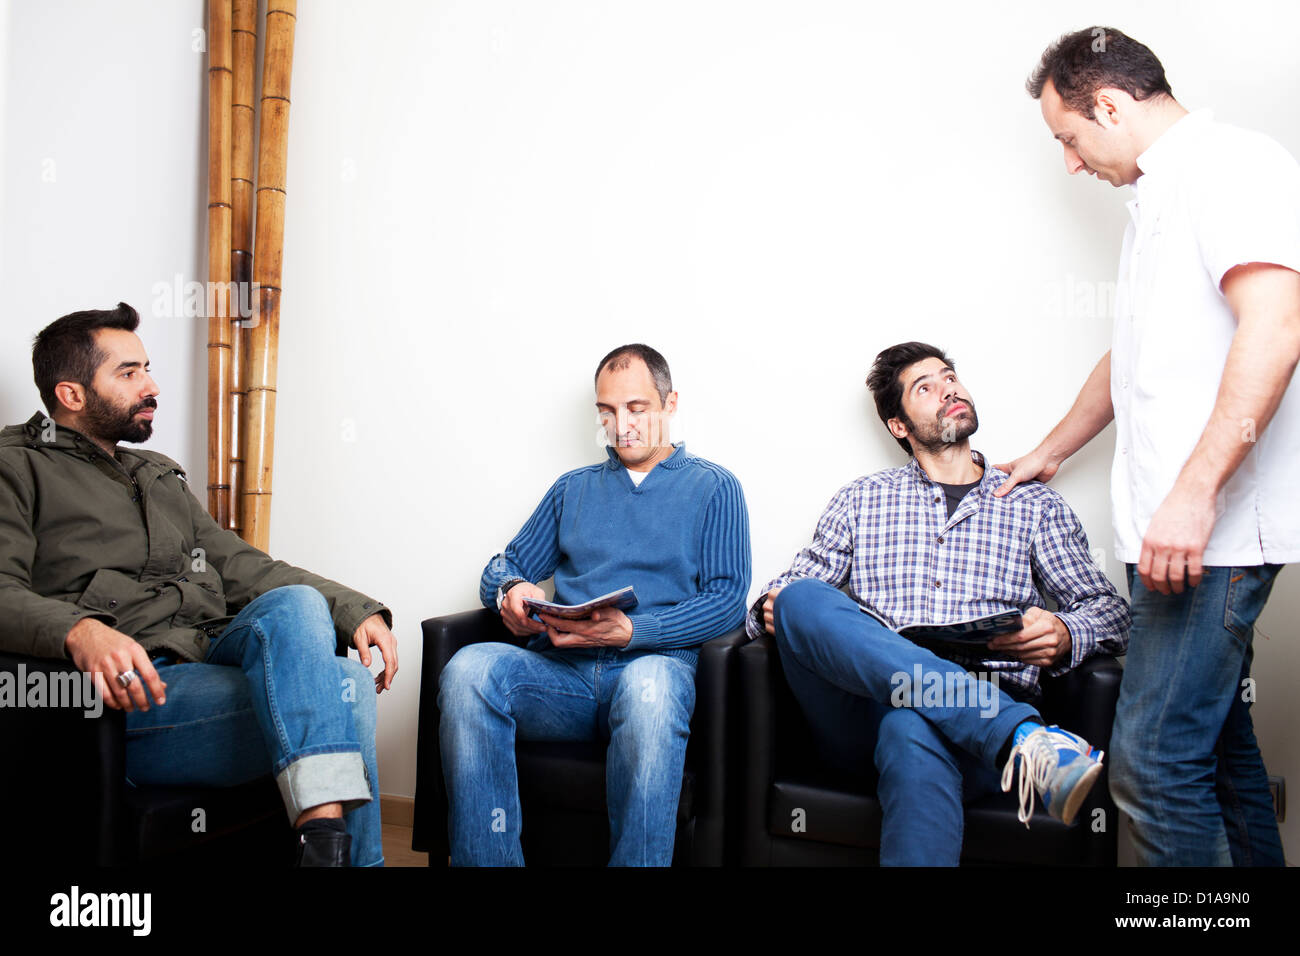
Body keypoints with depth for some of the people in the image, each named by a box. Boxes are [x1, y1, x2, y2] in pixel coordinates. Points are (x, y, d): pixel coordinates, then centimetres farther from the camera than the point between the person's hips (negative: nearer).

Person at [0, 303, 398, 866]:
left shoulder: (159, 474, 29)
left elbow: (242, 567, 22)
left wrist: (355, 609, 7)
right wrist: (79, 630, -33)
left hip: (215, 657, 7)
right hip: (131, 691, -6)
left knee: (294, 604, -28)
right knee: (343, 691, -29)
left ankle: (324, 837, -36)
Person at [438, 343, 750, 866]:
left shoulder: (714, 487, 14)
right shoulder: (573, 488, 26)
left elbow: (727, 598, 2)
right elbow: (501, 569, 24)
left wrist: (632, 630, -14)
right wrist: (510, 591, -3)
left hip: (653, 661, -3)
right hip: (561, 670, 3)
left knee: (649, 685, -41)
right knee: (469, 669, -29)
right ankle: (486, 860, -21)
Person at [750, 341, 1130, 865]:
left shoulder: (1034, 504, 19)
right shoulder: (862, 498, 21)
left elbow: (1110, 610, 16)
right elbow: (788, 591, 18)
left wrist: (1064, 635, -8)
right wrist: (772, 608, -8)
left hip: (980, 709, -2)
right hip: (865, 712, 3)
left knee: (913, 729, -40)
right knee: (800, 598, -30)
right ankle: (1020, 735, -38)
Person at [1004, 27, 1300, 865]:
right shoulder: (1160, 197, 23)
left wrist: (1193, 492, -27)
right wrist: (1051, 452, 41)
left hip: (1211, 527, -10)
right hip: (1172, 527, 10)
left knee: (1154, 760, -10)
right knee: (1217, 738, 15)